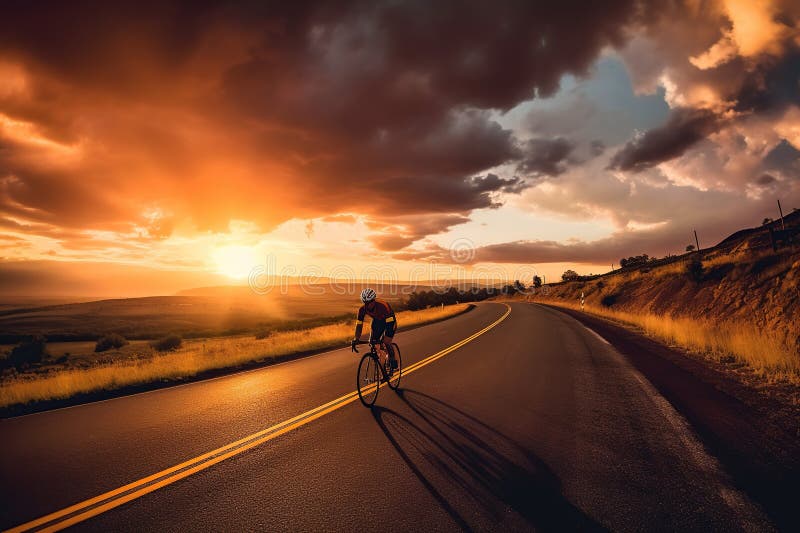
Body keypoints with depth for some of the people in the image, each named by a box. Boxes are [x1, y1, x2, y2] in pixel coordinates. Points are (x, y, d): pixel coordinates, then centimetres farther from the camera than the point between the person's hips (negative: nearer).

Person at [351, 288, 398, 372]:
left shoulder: (383, 306, -38)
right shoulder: (362, 309, -25)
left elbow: (389, 324, -39)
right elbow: (359, 324, -21)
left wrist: (384, 336, -49)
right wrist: (356, 339, -33)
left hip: (389, 321, -5)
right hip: (377, 321, 5)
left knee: (386, 342, -19)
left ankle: (393, 361, 2)